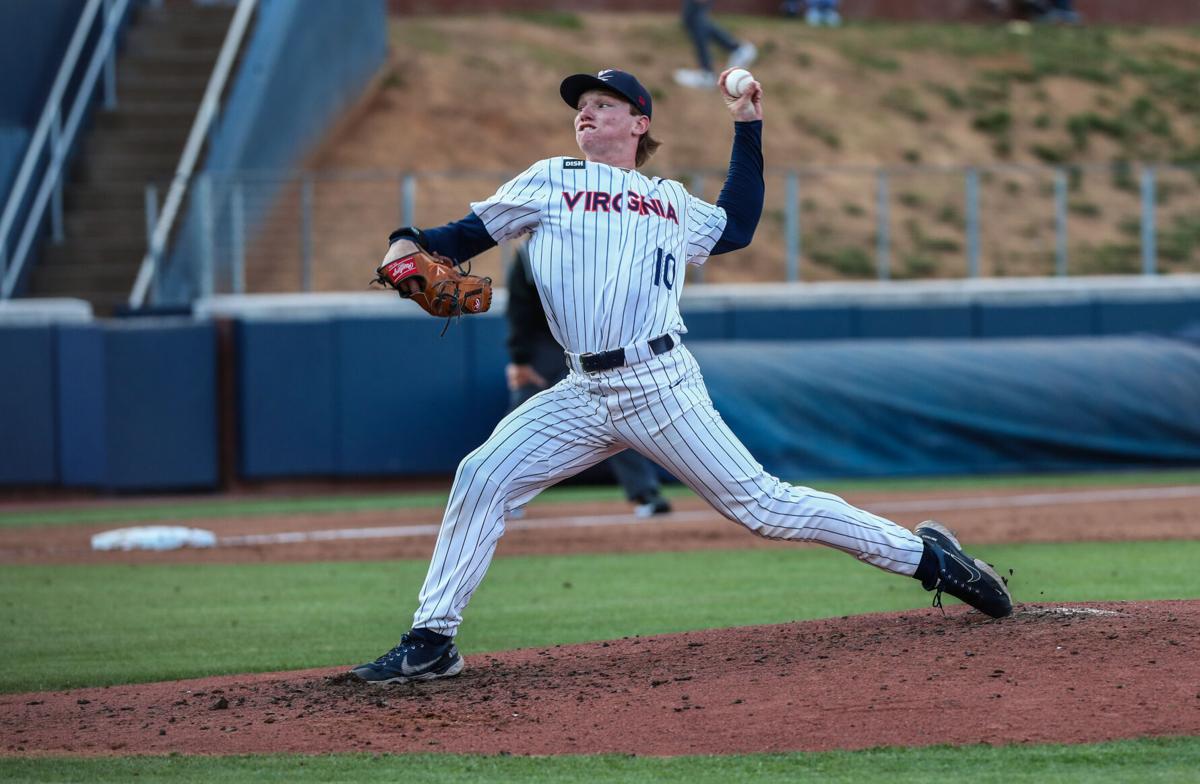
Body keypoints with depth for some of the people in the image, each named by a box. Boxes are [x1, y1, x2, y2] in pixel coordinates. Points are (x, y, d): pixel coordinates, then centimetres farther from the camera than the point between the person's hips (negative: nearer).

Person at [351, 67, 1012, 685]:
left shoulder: (672, 201, 18)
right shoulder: (550, 181, 15)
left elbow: (736, 226, 31)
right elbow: (473, 232, 12)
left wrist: (747, 126, 30)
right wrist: (411, 247, -8)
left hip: (660, 385, -2)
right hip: (584, 396, 2)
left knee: (759, 504, -6)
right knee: (481, 478, -12)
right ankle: (431, 643, -5)